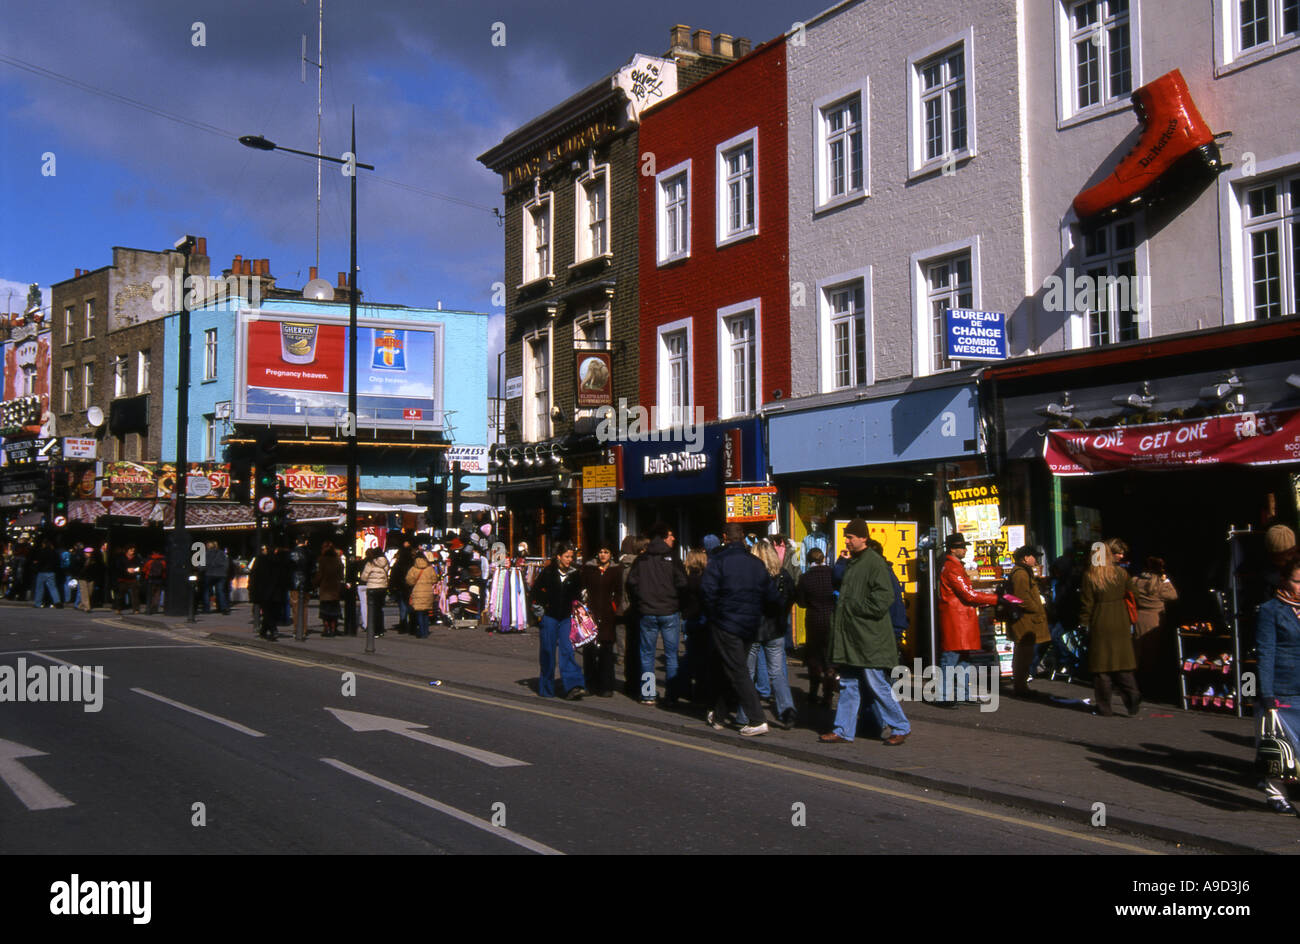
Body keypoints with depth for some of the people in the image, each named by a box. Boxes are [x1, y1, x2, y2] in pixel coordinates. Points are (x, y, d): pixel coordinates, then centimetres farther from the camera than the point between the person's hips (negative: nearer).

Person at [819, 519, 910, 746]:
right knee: (848, 685, 10)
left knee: (877, 684, -4)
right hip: (849, 637, 9)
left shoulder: (875, 563, -10)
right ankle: (843, 731, 15)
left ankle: (901, 727, 9)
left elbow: (883, 598, -18)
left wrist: (855, 607, -14)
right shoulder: (851, 563, 17)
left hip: (869, 637, -9)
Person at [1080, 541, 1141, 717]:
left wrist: (1083, 621, 5)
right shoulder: (1120, 573, 1)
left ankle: (1104, 707, 8)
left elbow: (1087, 602, -7)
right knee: (1121, 662, 9)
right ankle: (1132, 695, -9)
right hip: (1120, 623, 3)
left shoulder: (1089, 576, -9)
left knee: (1101, 665, 4)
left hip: (1100, 624, -3)